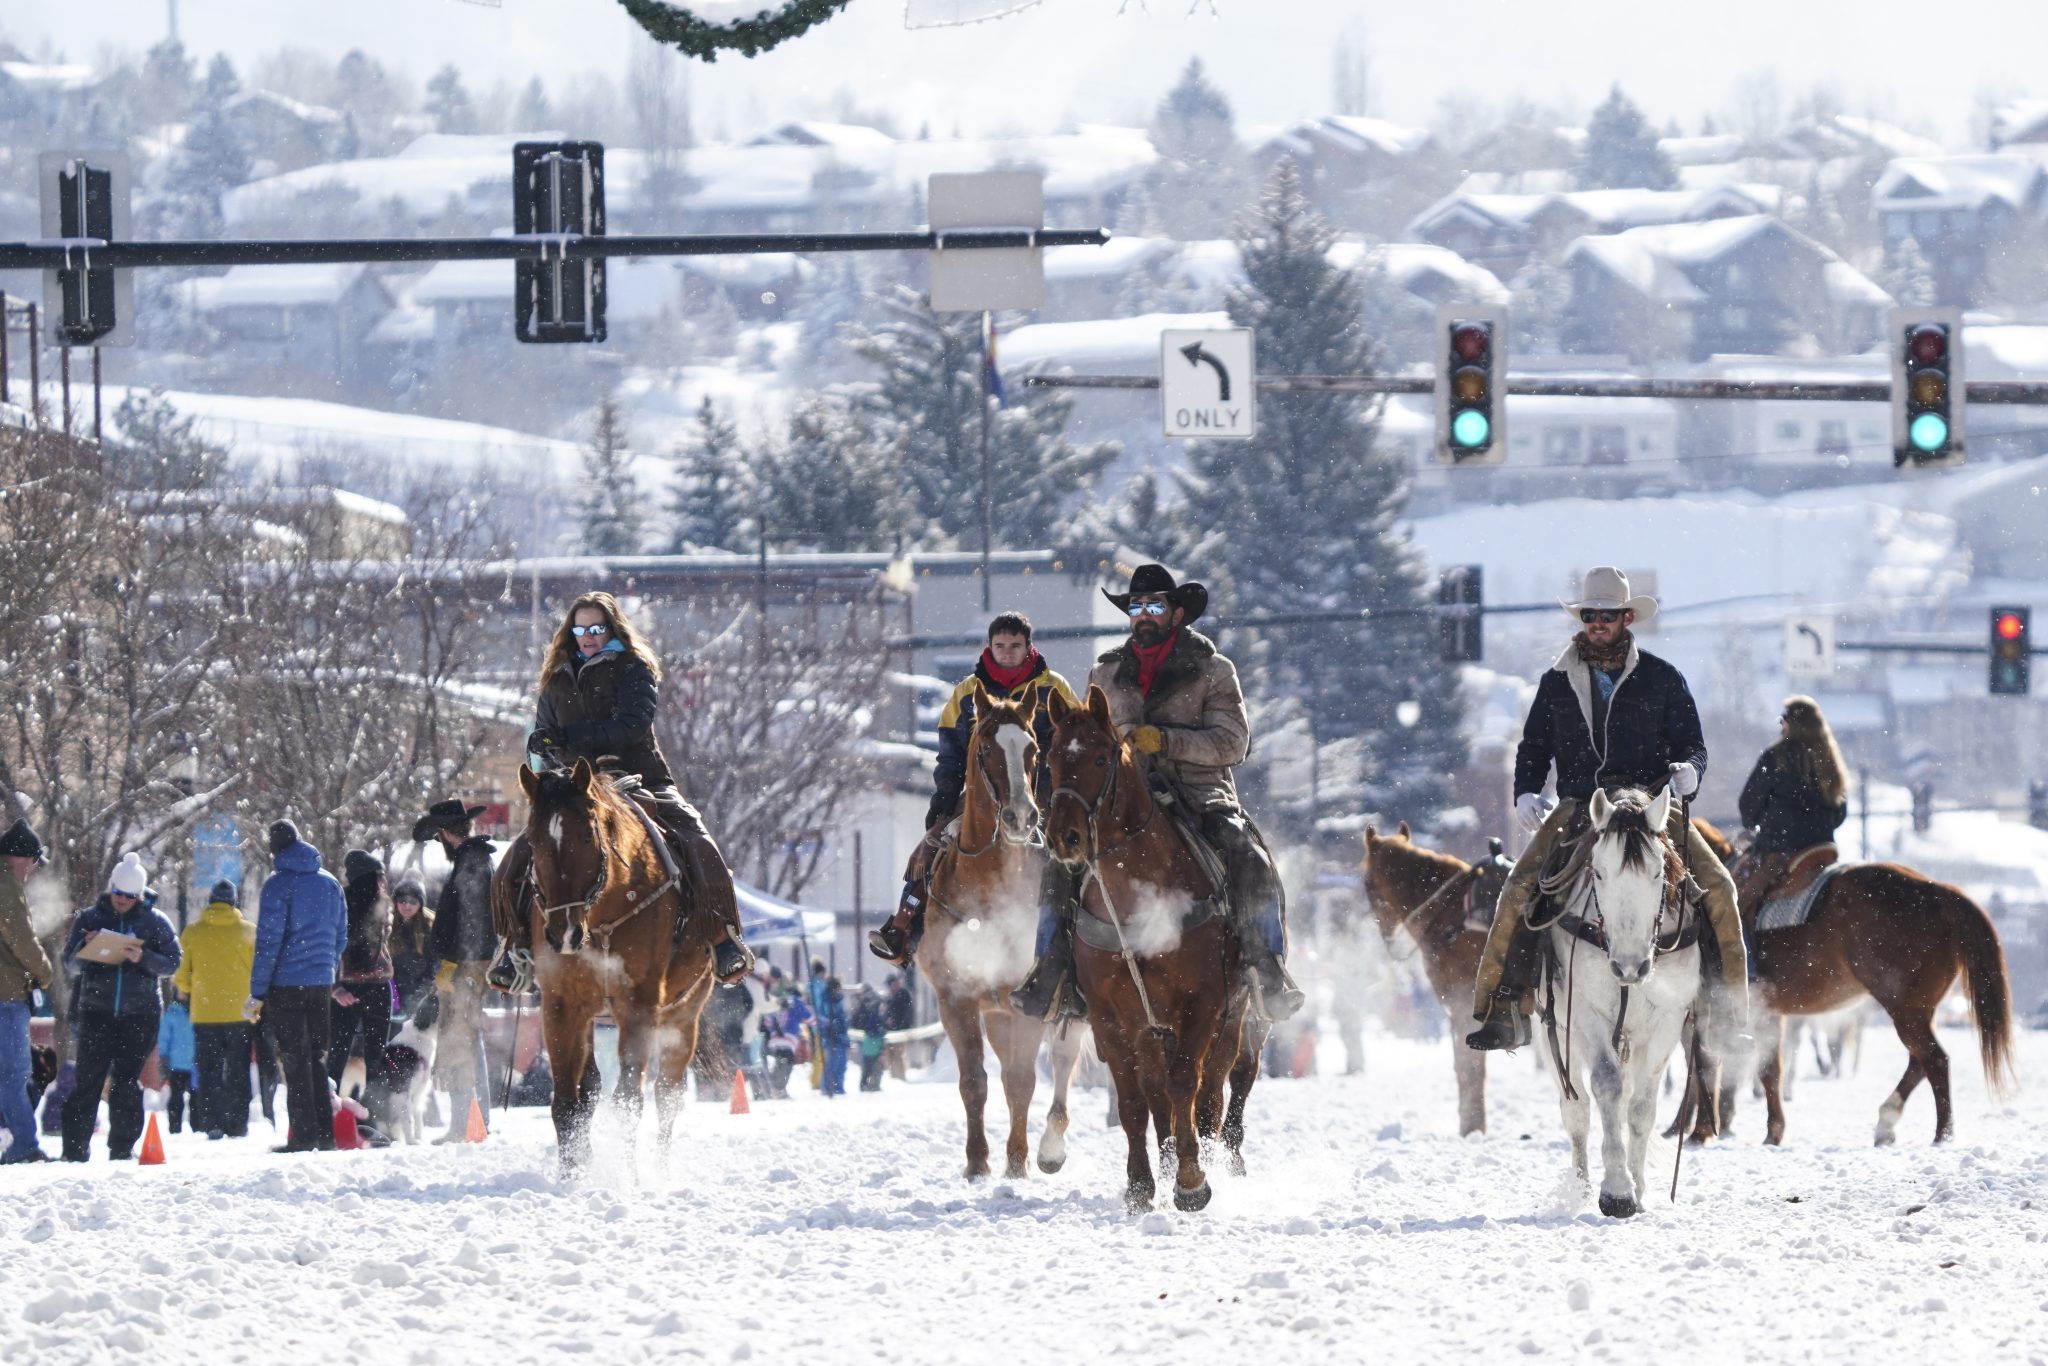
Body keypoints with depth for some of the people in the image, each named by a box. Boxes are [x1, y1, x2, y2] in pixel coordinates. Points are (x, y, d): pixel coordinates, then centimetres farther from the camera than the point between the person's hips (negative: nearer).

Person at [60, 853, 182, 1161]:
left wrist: (143, 958, -19)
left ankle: (123, 1147, 6)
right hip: (96, 1010, 0)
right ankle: (75, 1147, -3)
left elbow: (172, 962, -1)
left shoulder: (155, 922, 4)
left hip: (140, 1012, 0)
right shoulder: (90, 918, 6)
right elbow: (70, 963, 5)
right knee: (88, 1079, -5)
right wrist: (86, 947, -17)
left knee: (126, 1082, 0)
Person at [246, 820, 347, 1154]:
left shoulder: (279, 885, -10)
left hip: (286, 986, -6)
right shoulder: (330, 884, 9)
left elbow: (268, 942, -13)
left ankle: (303, 1136, -6)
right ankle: (325, 1135, 10)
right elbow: (341, 936, 15)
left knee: (295, 1062, -3)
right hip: (322, 984, 6)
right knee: (317, 1060, 12)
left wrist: (257, 993, -9)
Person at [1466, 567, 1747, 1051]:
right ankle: (1504, 1010, -16)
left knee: (1716, 886, -20)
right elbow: (1533, 749, 18)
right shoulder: (1557, 684, 12)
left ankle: (1730, 1005, -9)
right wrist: (1526, 794, -2)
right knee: (1519, 891, -20)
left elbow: (1692, 743, 10)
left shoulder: (1662, 679, 7)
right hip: (1578, 808, 1)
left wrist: (1689, 770, -14)